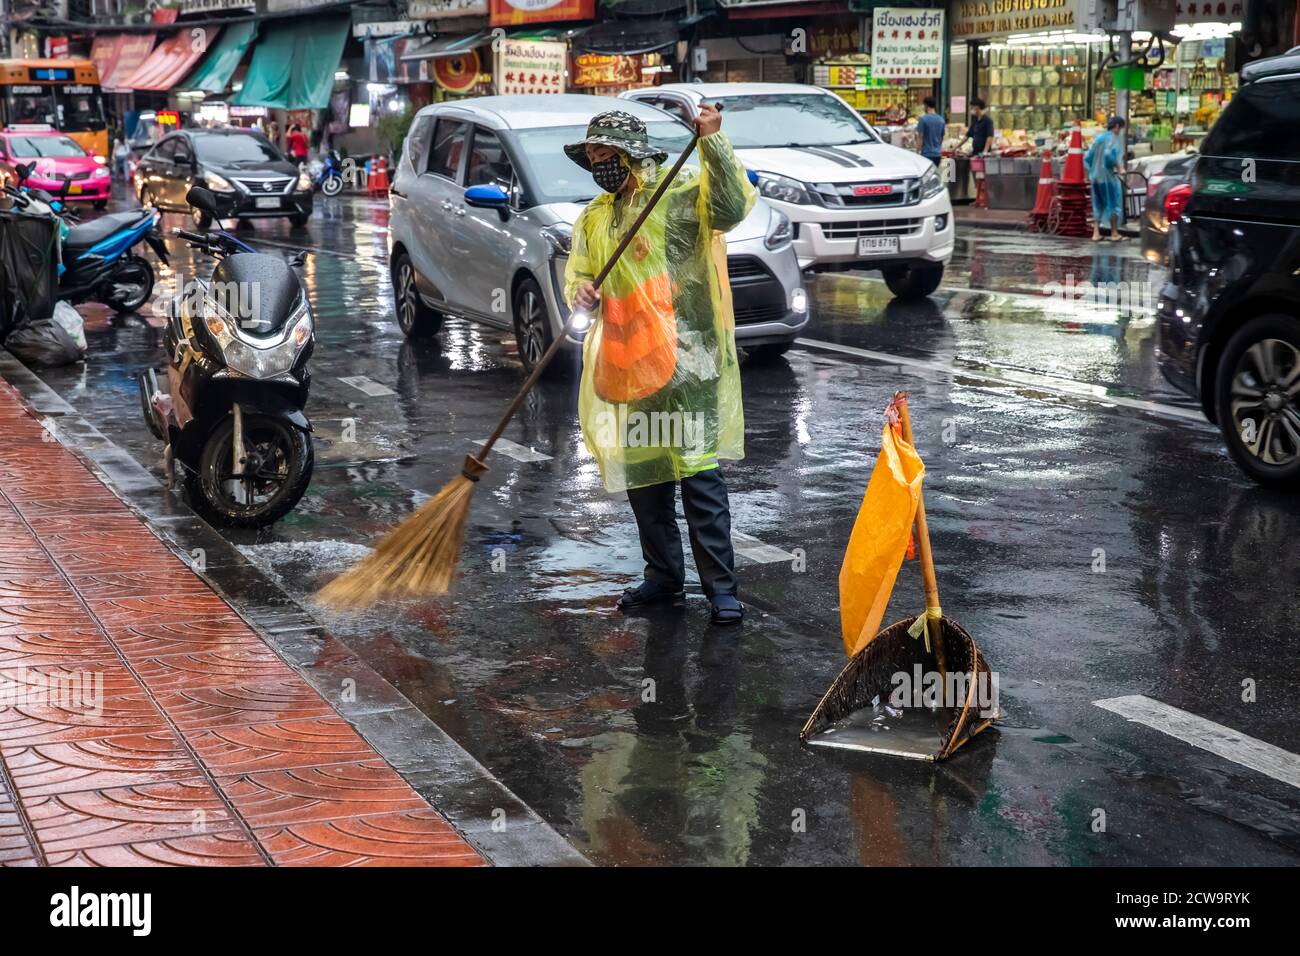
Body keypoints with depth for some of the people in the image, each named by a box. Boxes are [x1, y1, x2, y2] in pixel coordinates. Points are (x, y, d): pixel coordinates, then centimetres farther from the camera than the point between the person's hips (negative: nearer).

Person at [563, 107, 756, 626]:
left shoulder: (681, 194, -5)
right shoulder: (594, 218, 17)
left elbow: (731, 205, -21)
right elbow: (577, 270, 16)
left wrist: (713, 143, -30)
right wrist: (579, 289, -8)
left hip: (682, 363, -7)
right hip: (624, 365, 7)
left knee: (698, 472, -7)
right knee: (641, 474, 12)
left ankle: (720, 586, -3)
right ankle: (663, 577, 25)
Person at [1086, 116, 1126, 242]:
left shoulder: (1098, 138, 12)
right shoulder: (1113, 139, -9)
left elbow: (1087, 157, 11)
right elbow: (1109, 155, -24)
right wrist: (1119, 168, -13)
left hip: (1095, 176, 6)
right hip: (1109, 176, -6)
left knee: (1098, 205, 13)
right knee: (1113, 203, 5)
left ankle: (1096, 232, 6)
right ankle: (1114, 233, 9)